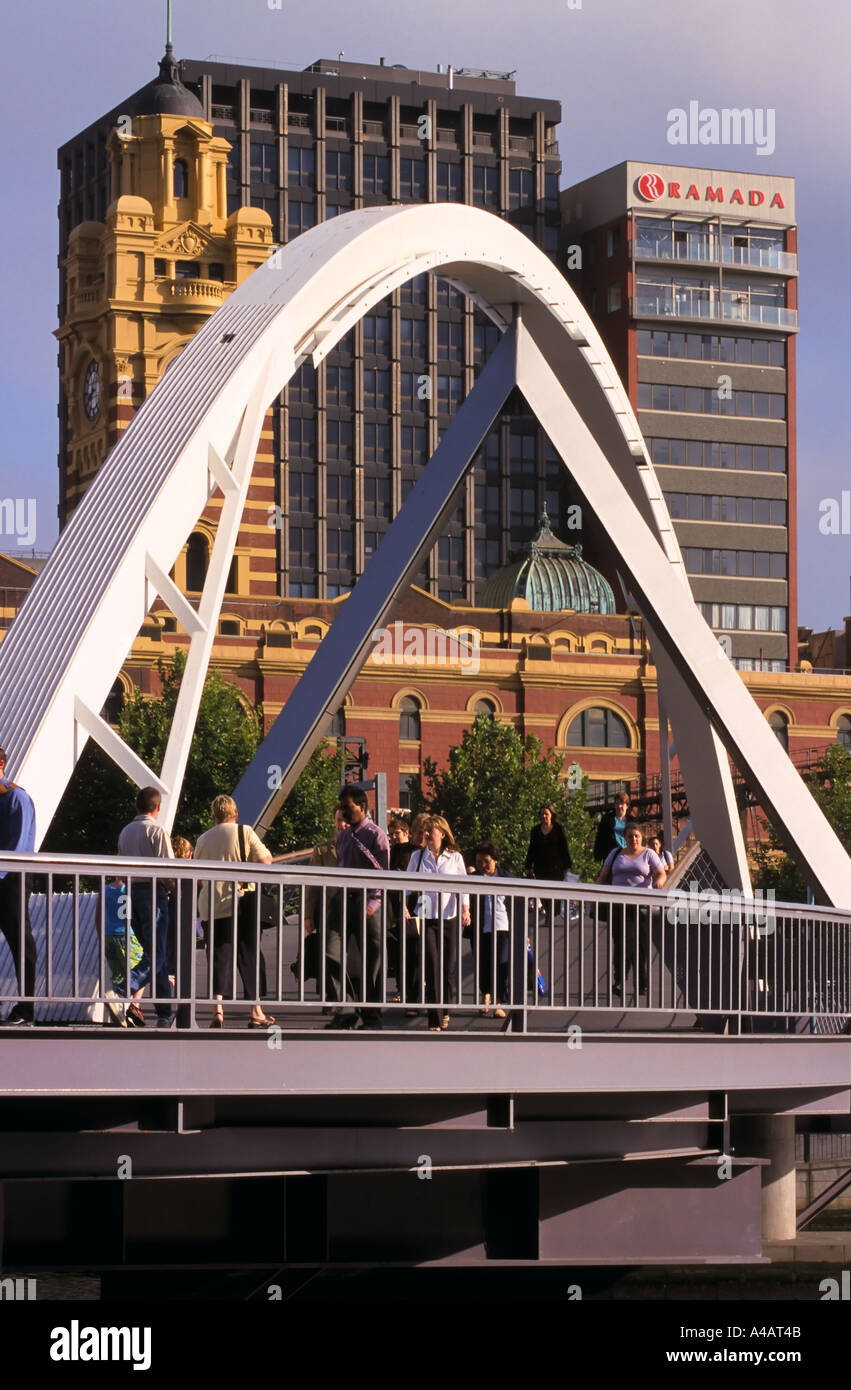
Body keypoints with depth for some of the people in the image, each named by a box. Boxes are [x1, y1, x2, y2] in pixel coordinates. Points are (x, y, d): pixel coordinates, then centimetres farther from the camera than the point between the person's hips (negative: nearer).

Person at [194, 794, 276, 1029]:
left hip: (212, 905, 2)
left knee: (220, 955, 3)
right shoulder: (244, 832, -2)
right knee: (249, 955, 7)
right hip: (242, 901, -2)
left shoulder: (203, 839, 8)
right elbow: (265, 860, -6)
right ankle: (256, 1012, 10)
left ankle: (218, 1007, -14)